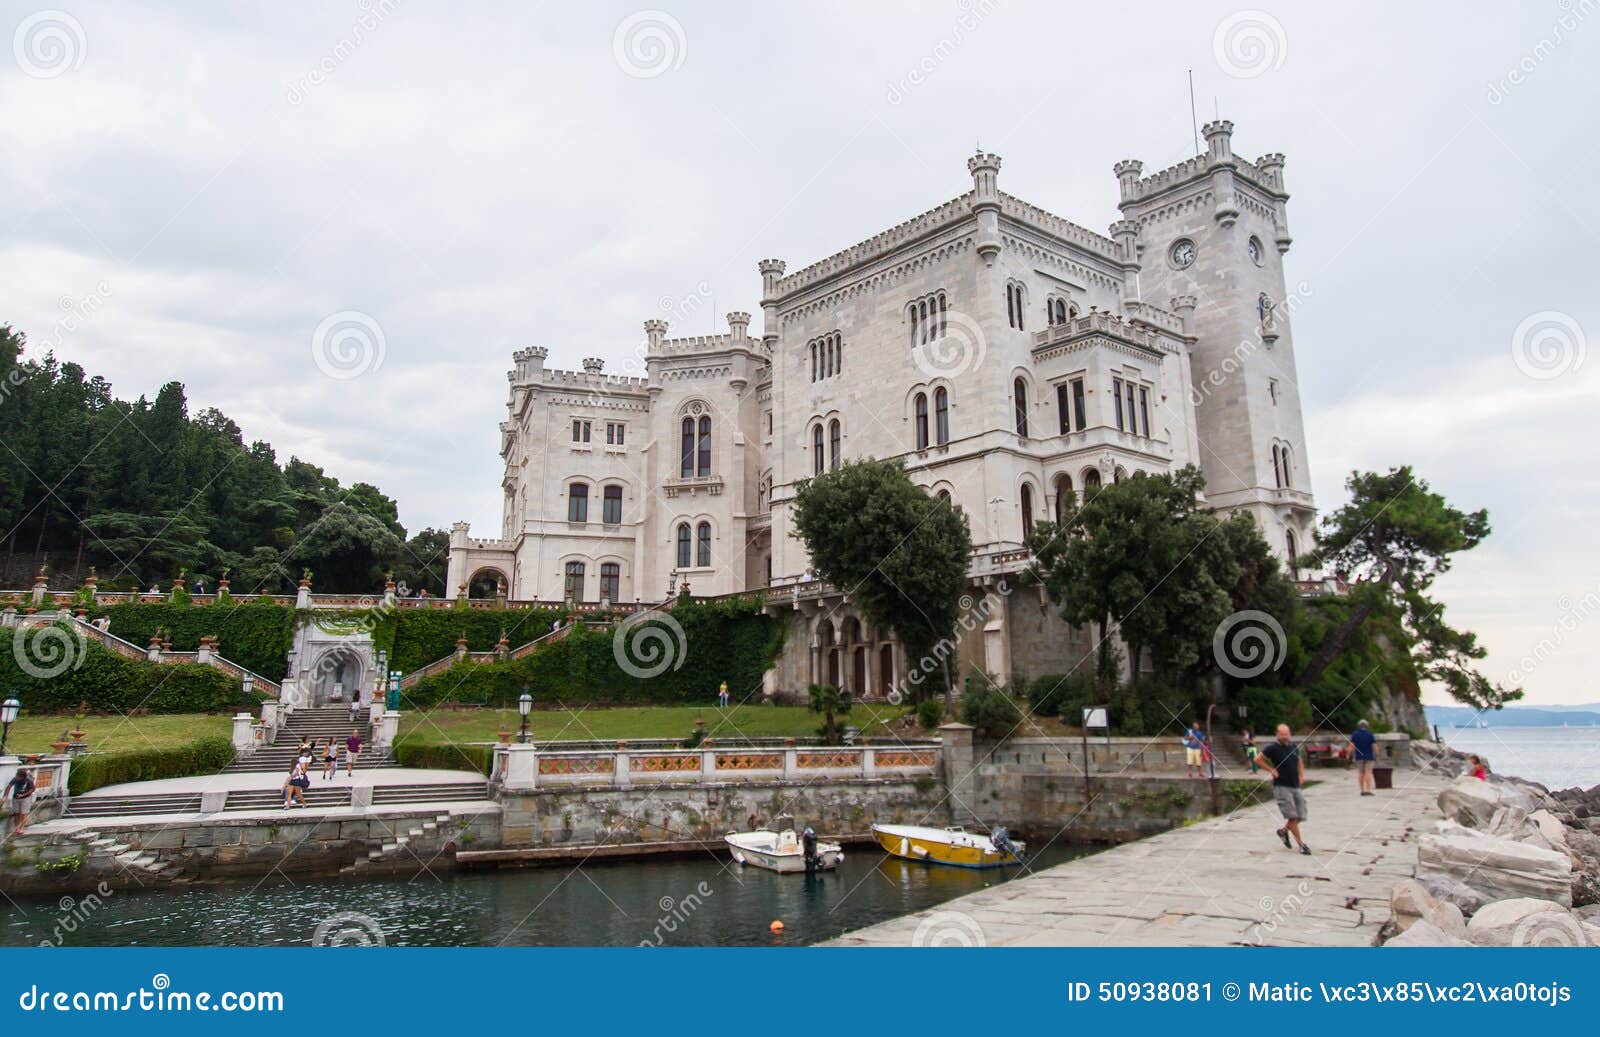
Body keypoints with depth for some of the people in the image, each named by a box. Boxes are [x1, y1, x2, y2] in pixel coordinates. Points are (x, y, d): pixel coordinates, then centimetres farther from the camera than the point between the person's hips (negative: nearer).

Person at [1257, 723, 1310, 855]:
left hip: (1295, 786, 6)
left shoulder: (1294, 747, 8)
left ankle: (1283, 831, 29)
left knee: (1300, 815, 6)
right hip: (1281, 786, -6)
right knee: (1292, 816, -9)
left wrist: (1300, 775, 16)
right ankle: (1301, 844, 1)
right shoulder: (1273, 748, -9)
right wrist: (1271, 770, -9)